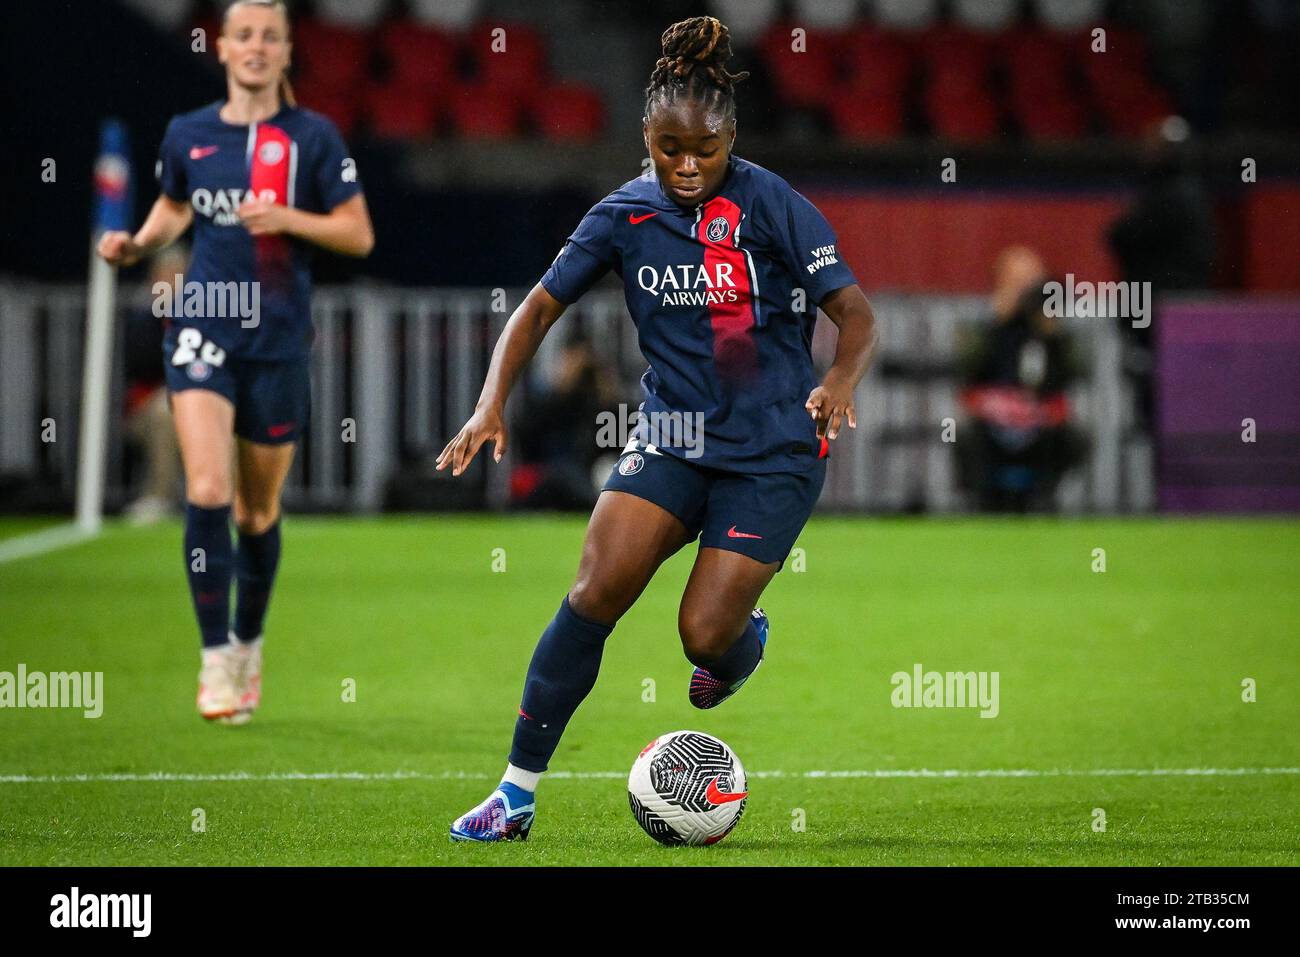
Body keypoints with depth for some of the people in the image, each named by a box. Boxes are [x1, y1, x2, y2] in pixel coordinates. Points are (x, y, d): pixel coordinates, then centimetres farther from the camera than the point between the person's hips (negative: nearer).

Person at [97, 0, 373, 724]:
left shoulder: (313, 137, -2)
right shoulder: (187, 135, 6)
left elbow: (359, 234, -2)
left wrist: (287, 218, -17)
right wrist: (138, 245, 4)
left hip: (279, 339, -1)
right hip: (204, 330, 1)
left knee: (259, 511, 10)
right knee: (208, 493, -17)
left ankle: (249, 644, 33)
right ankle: (216, 659, -10)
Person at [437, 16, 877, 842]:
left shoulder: (772, 206, -11)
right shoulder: (625, 215, 0)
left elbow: (856, 314, -12)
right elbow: (540, 307, 5)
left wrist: (842, 380, -33)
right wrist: (492, 406, -9)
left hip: (774, 453, -3)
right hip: (673, 438, 3)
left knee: (706, 634, -12)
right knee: (598, 589, -17)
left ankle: (744, 641, 29)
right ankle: (519, 791, -9)